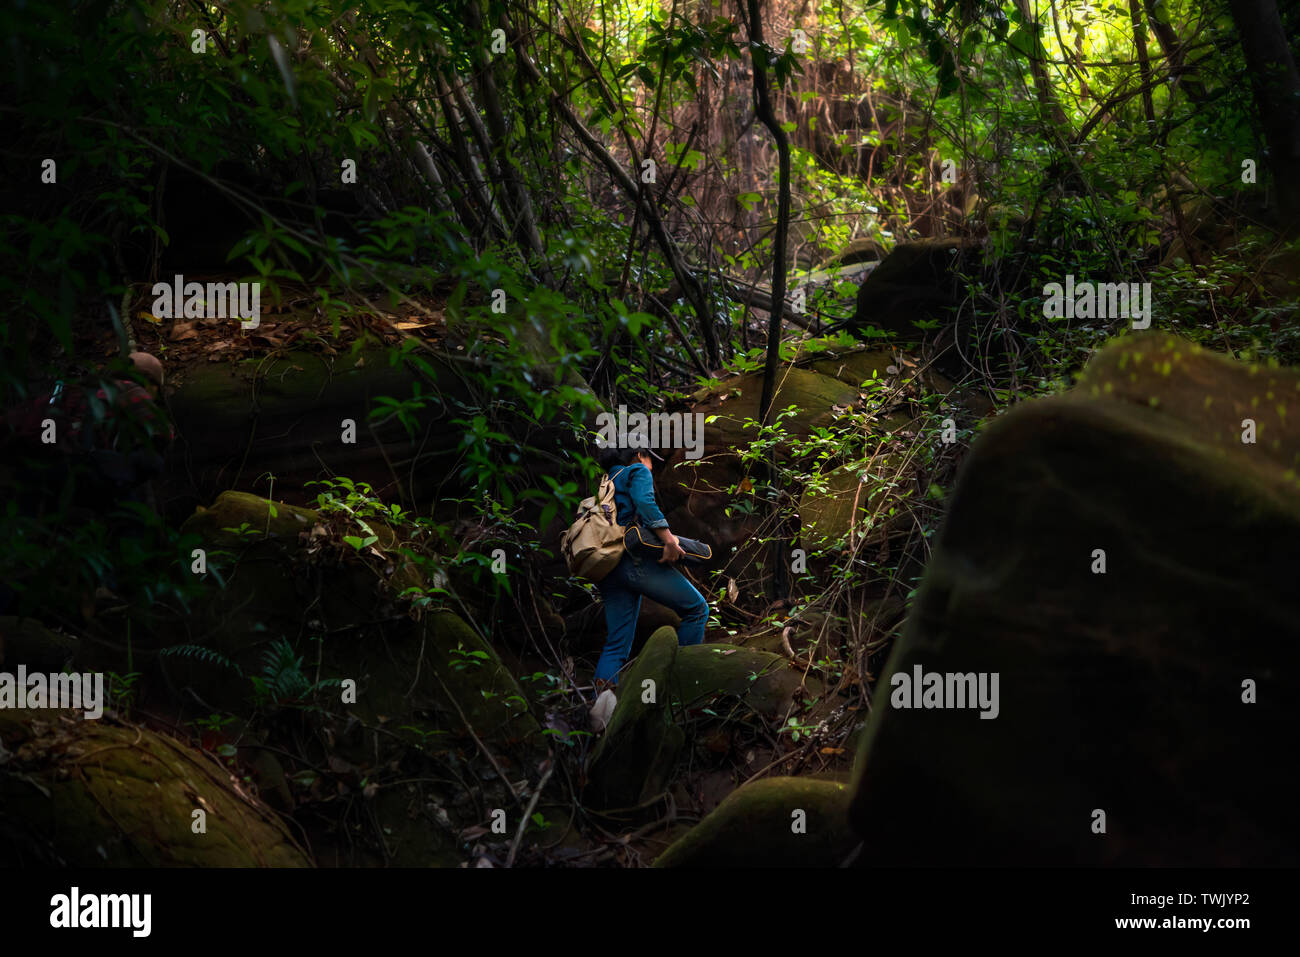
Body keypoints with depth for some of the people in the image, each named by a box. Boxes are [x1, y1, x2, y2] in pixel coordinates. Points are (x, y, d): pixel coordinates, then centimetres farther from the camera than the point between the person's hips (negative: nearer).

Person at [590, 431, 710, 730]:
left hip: (609, 568, 8)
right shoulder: (638, 472, 6)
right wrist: (667, 537, -22)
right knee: (697, 609, 3)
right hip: (637, 560, -8)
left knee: (616, 643, 1)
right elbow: (645, 503, -14)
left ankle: (604, 689, -27)